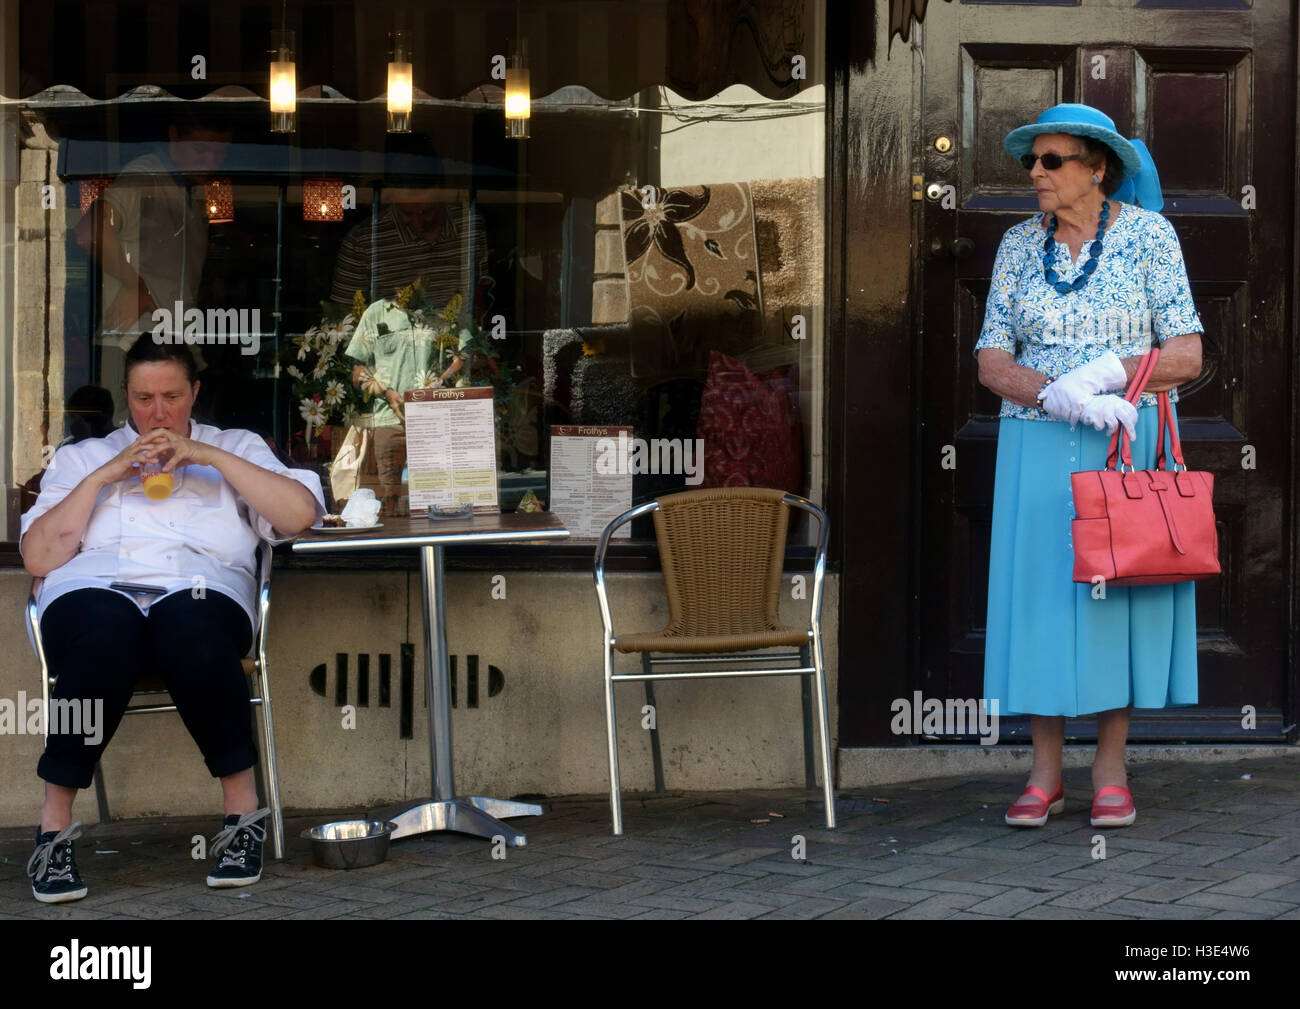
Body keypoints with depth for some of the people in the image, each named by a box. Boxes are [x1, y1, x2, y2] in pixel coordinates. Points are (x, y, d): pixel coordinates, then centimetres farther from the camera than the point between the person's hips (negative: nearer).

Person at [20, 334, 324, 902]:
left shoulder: (236, 448, 27)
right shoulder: (81, 457, 29)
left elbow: (301, 513, 8)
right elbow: (37, 557, 15)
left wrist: (211, 458, 4)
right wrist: (105, 477, 7)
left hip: (199, 586, 0)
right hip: (91, 585, 1)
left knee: (192, 624, -40)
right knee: (104, 629, -39)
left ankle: (243, 809, -27)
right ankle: (55, 826, -28)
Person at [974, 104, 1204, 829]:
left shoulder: (1148, 234, -2)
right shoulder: (1019, 247, 7)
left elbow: (1187, 356, -5)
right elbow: (992, 364, 2)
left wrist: (1105, 372, -19)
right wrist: (1059, 395, -16)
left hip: (1131, 444, -2)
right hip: (1039, 447, 2)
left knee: (1120, 592, 0)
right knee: (1041, 595, 0)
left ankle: (1112, 773, 8)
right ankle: (1046, 777, 7)